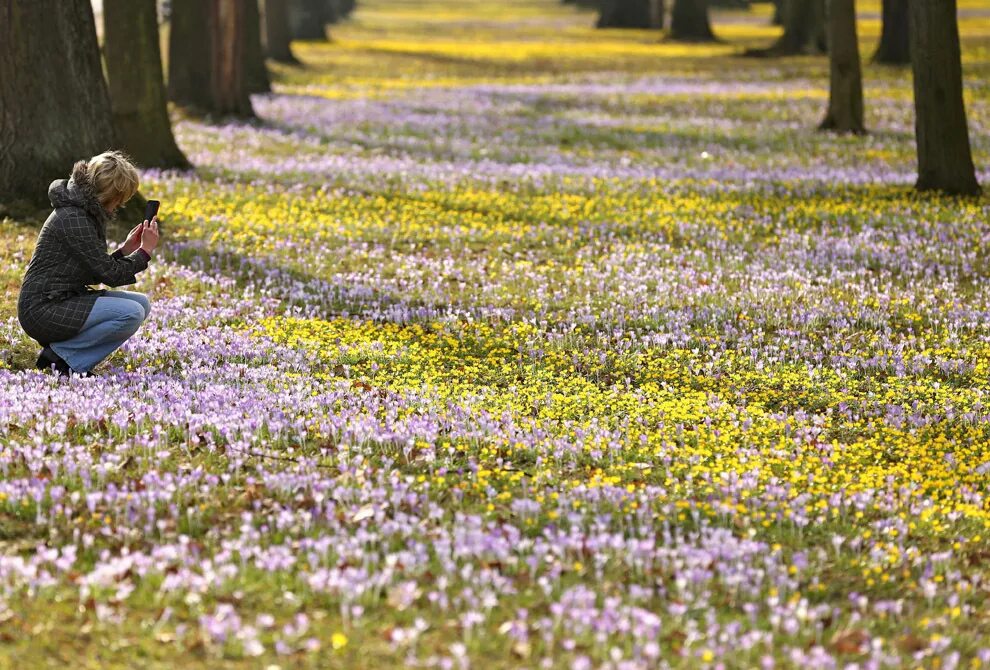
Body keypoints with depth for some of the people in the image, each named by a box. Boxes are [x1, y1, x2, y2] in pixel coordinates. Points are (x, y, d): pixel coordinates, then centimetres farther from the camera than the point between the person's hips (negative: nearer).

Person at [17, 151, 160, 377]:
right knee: (131, 313, -22)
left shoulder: (85, 212, 12)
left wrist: (125, 249, 6)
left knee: (142, 303, 7)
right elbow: (109, 274, -16)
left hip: (64, 300, 11)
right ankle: (62, 354, -8)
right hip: (43, 309, -11)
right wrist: (145, 251, -6)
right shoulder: (72, 218, -19)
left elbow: (97, 270, 16)